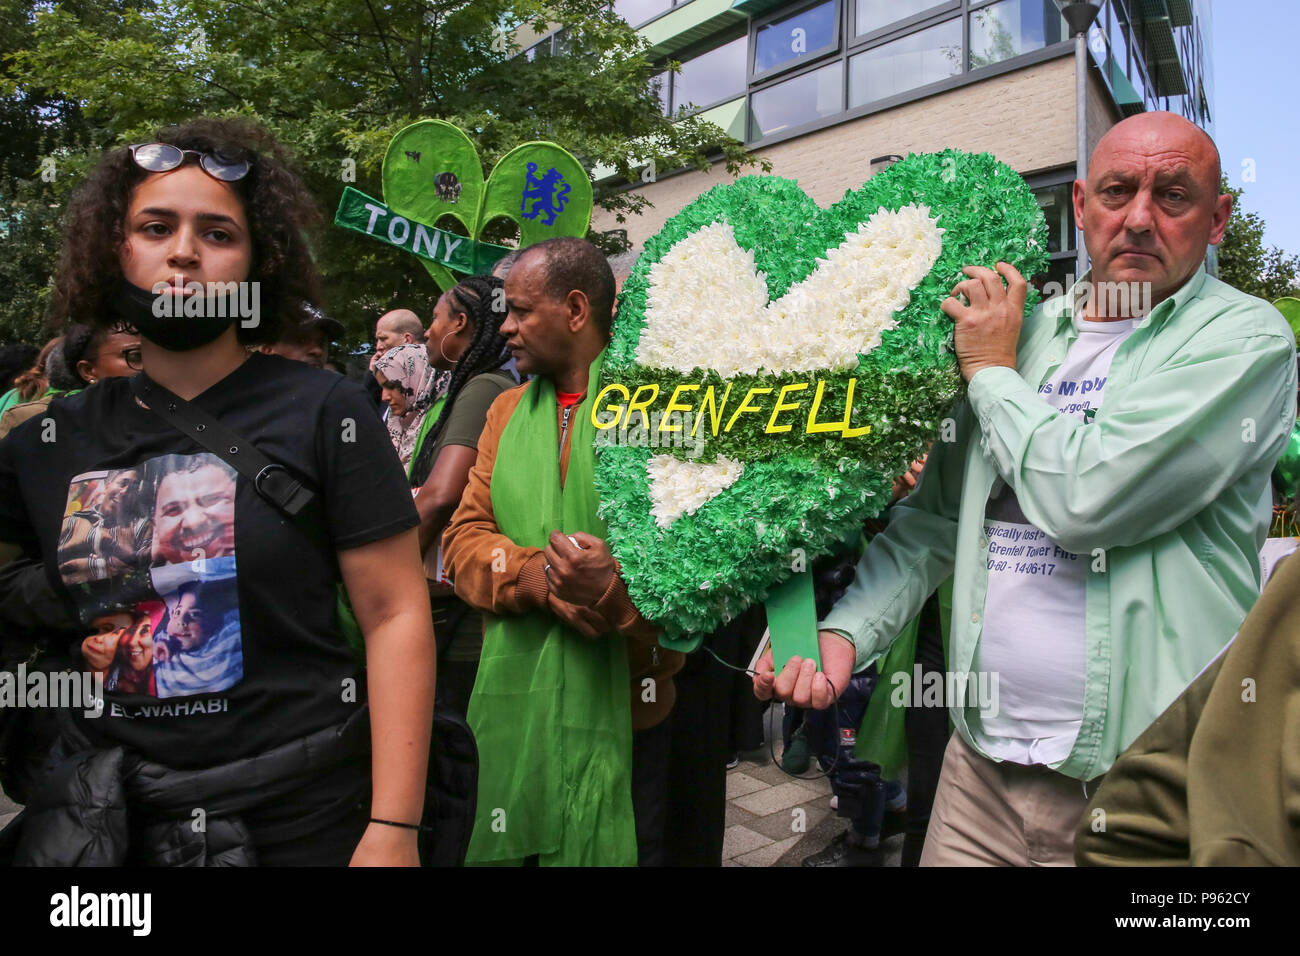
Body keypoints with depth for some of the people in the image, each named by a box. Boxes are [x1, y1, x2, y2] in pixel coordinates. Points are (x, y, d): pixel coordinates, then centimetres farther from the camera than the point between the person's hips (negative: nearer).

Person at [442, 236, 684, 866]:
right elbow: (463, 538, 4)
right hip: (510, 714, 5)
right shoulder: (507, 411, 11)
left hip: (625, 714, -4)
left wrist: (618, 588, -28)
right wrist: (532, 574, -16)